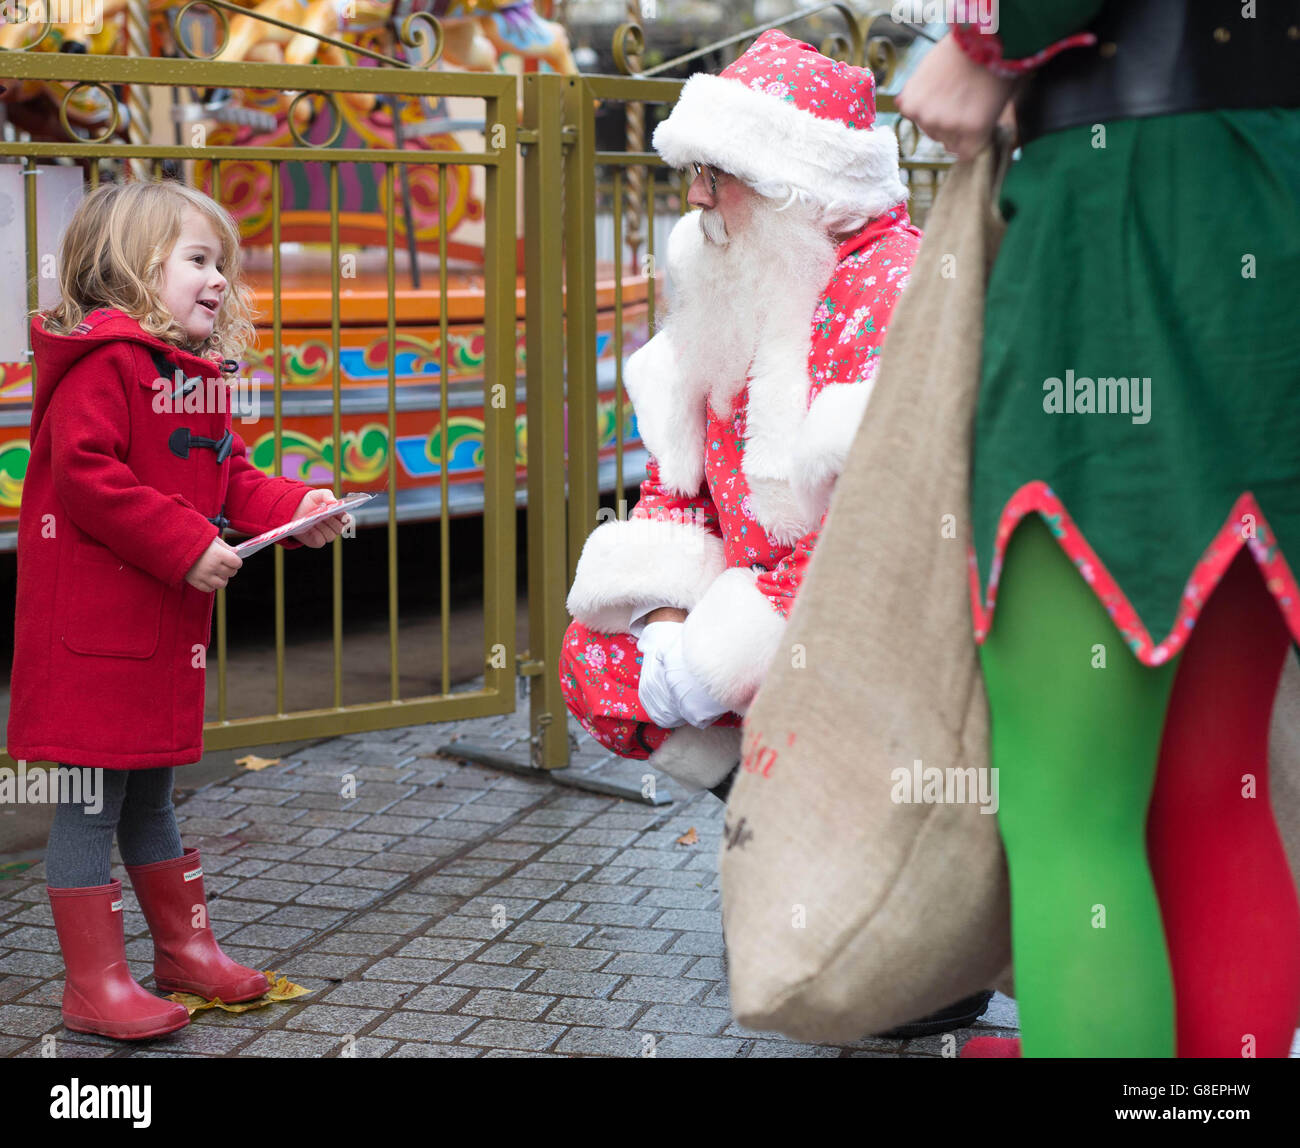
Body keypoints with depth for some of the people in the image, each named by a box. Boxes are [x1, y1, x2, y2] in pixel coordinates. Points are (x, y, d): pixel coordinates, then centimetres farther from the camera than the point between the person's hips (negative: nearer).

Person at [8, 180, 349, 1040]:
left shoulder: (199, 373, 15)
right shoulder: (101, 362, -16)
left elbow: (228, 475, 19)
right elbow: (86, 476, -24)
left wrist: (294, 508, 1)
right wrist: (186, 547, -24)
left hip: (169, 622, 10)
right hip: (92, 627, -10)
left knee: (152, 792, 22)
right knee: (91, 801, -1)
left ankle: (185, 946, 33)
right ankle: (96, 983, 6)